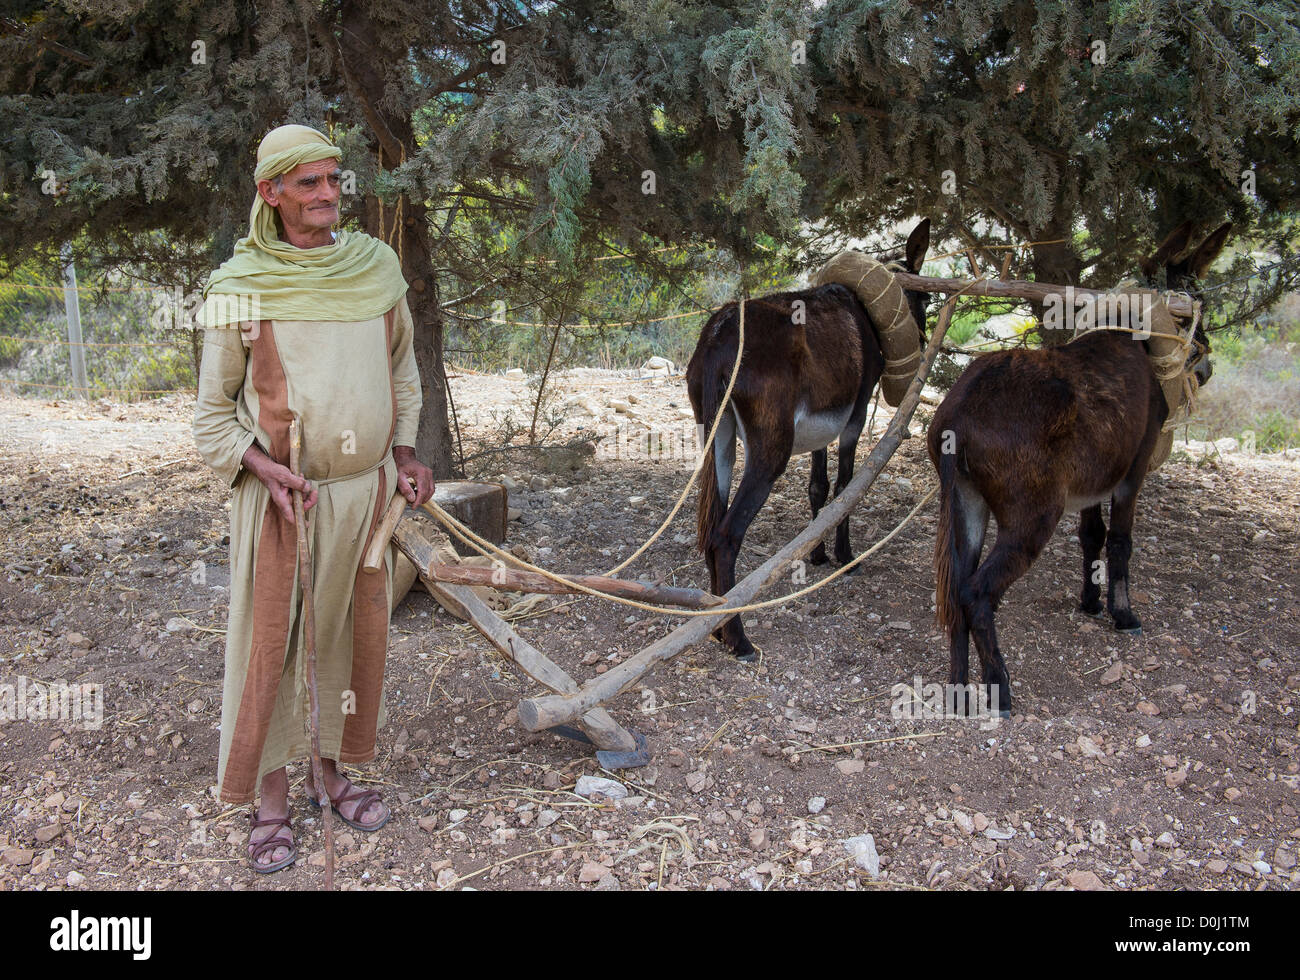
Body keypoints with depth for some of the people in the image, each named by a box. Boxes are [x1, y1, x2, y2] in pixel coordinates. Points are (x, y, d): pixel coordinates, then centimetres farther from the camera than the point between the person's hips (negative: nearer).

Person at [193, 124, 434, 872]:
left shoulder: (376, 265, 1)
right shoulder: (240, 287, -9)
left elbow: (402, 367, 16)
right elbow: (213, 414, -2)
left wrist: (406, 450, 8)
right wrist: (261, 467, -18)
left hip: (367, 486, 4)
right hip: (282, 494, -3)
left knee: (354, 630, 13)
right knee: (272, 640, 5)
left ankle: (338, 769, 30)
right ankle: (272, 798, 19)